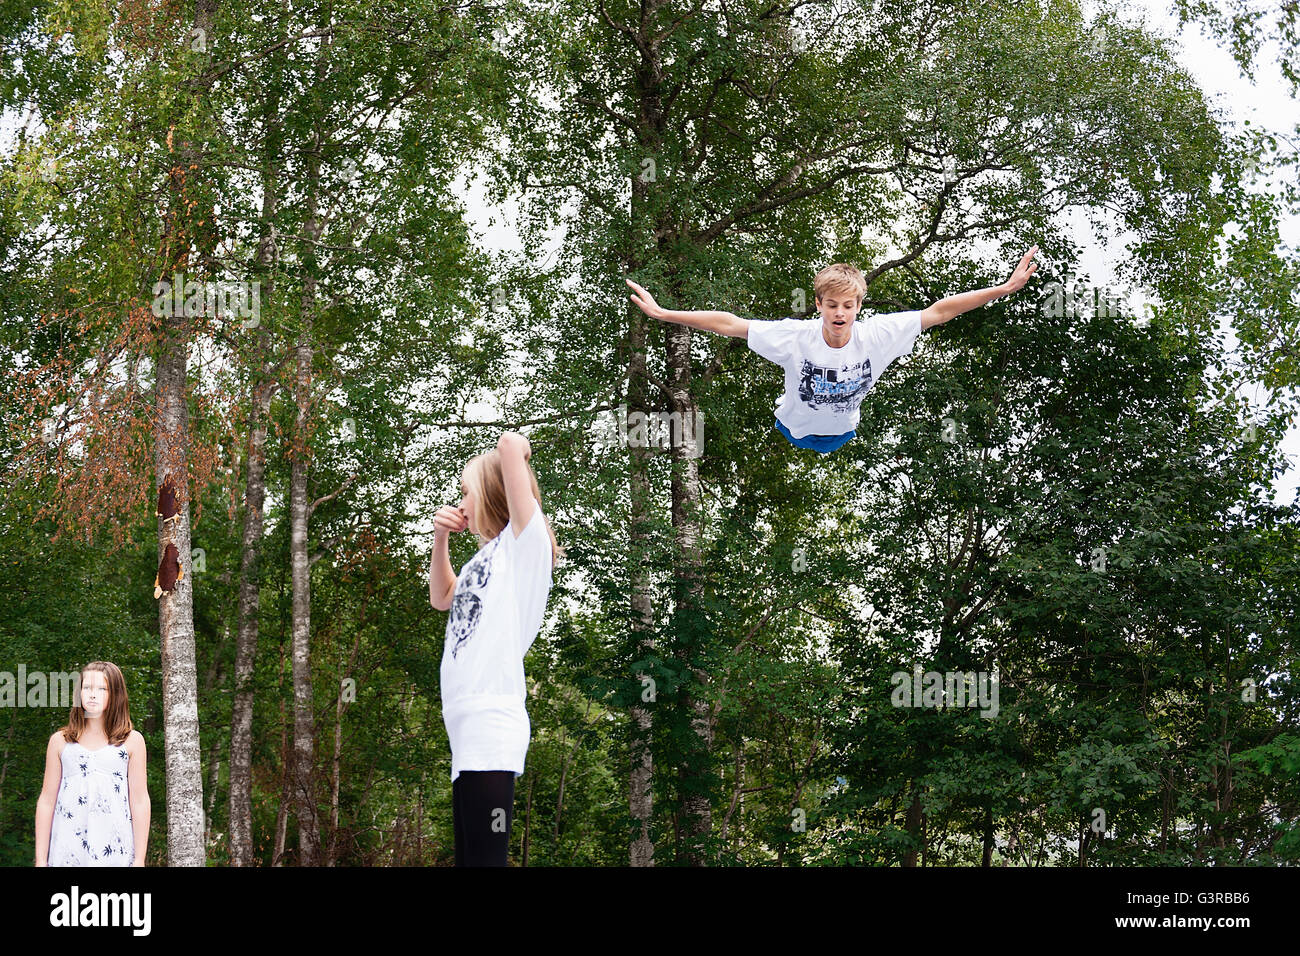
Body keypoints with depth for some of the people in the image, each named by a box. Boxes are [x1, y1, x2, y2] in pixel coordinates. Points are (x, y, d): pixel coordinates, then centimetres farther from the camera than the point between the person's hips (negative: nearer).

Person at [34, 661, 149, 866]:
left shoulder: (132, 741, 8)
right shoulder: (60, 741, 12)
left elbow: (140, 801, 5)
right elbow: (47, 800, 11)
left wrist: (139, 859, 0)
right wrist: (41, 859, 7)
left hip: (115, 850, -1)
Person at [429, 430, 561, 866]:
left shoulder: (525, 541, -2)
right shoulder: (486, 558, 21)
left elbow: (510, 443, -10)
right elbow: (442, 598, 39)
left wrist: (516, 451, 12)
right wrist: (440, 537, 25)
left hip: (491, 725, -9)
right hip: (468, 729, 9)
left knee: (485, 857, -15)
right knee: (468, 856, 10)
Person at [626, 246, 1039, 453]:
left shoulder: (876, 335, -33)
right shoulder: (794, 336, -37)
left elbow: (938, 311, -30)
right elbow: (726, 323, -34)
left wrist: (1006, 288, -32)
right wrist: (662, 313, -39)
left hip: (842, 434, 2)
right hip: (794, 429, -1)